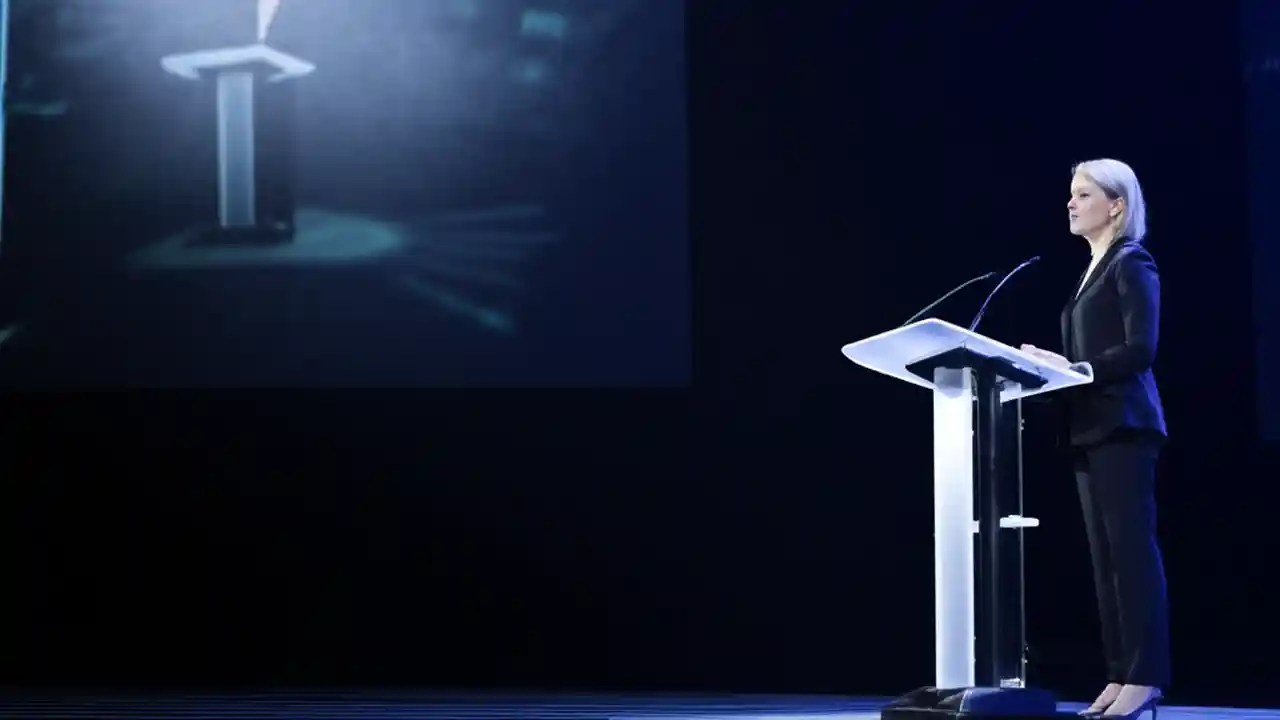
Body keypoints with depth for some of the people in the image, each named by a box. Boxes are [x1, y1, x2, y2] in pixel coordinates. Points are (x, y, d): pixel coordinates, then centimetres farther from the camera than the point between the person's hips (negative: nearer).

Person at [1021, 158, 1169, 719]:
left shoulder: (1132, 264, -5)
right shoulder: (1093, 270, 20)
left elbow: (1140, 349, -15)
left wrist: (1077, 370, -19)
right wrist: (1058, 364, 6)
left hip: (1122, 427, -9)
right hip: (1091, 429, 9)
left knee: (1132, 550, -10)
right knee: (1105, 557, 6)